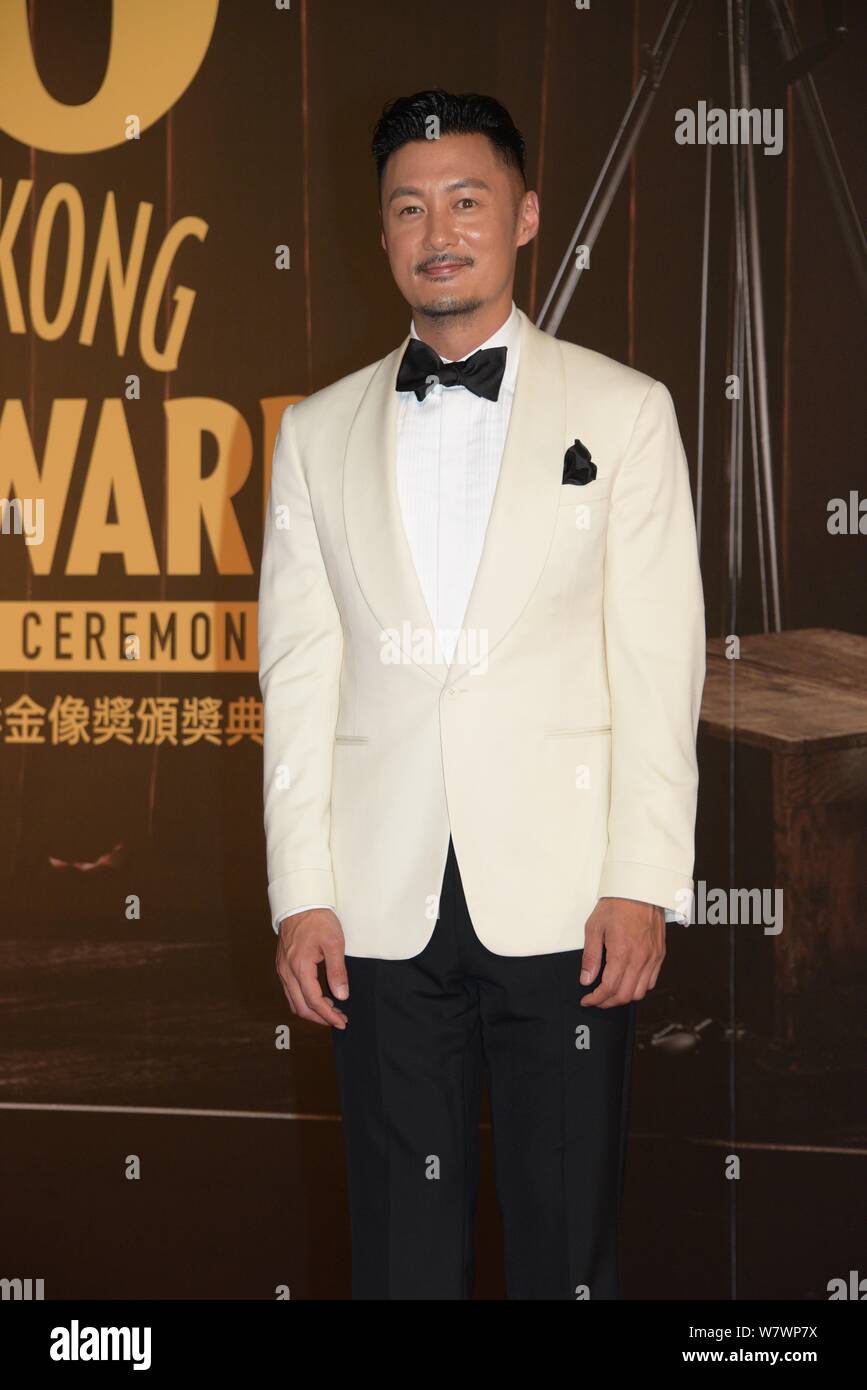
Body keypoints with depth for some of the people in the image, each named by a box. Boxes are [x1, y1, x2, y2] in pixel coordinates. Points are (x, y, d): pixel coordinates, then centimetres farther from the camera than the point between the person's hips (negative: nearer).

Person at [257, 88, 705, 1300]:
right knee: (404, 1245, 7)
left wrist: (643, 884, -8)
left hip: (562, 903, -2)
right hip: (386, 909, 2)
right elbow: (299, 669, 8)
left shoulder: (622, 412, 6)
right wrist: (301, 894, 0)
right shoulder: (319, 431, 12)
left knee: (567, 1246, 2)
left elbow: (659, 661, 0)